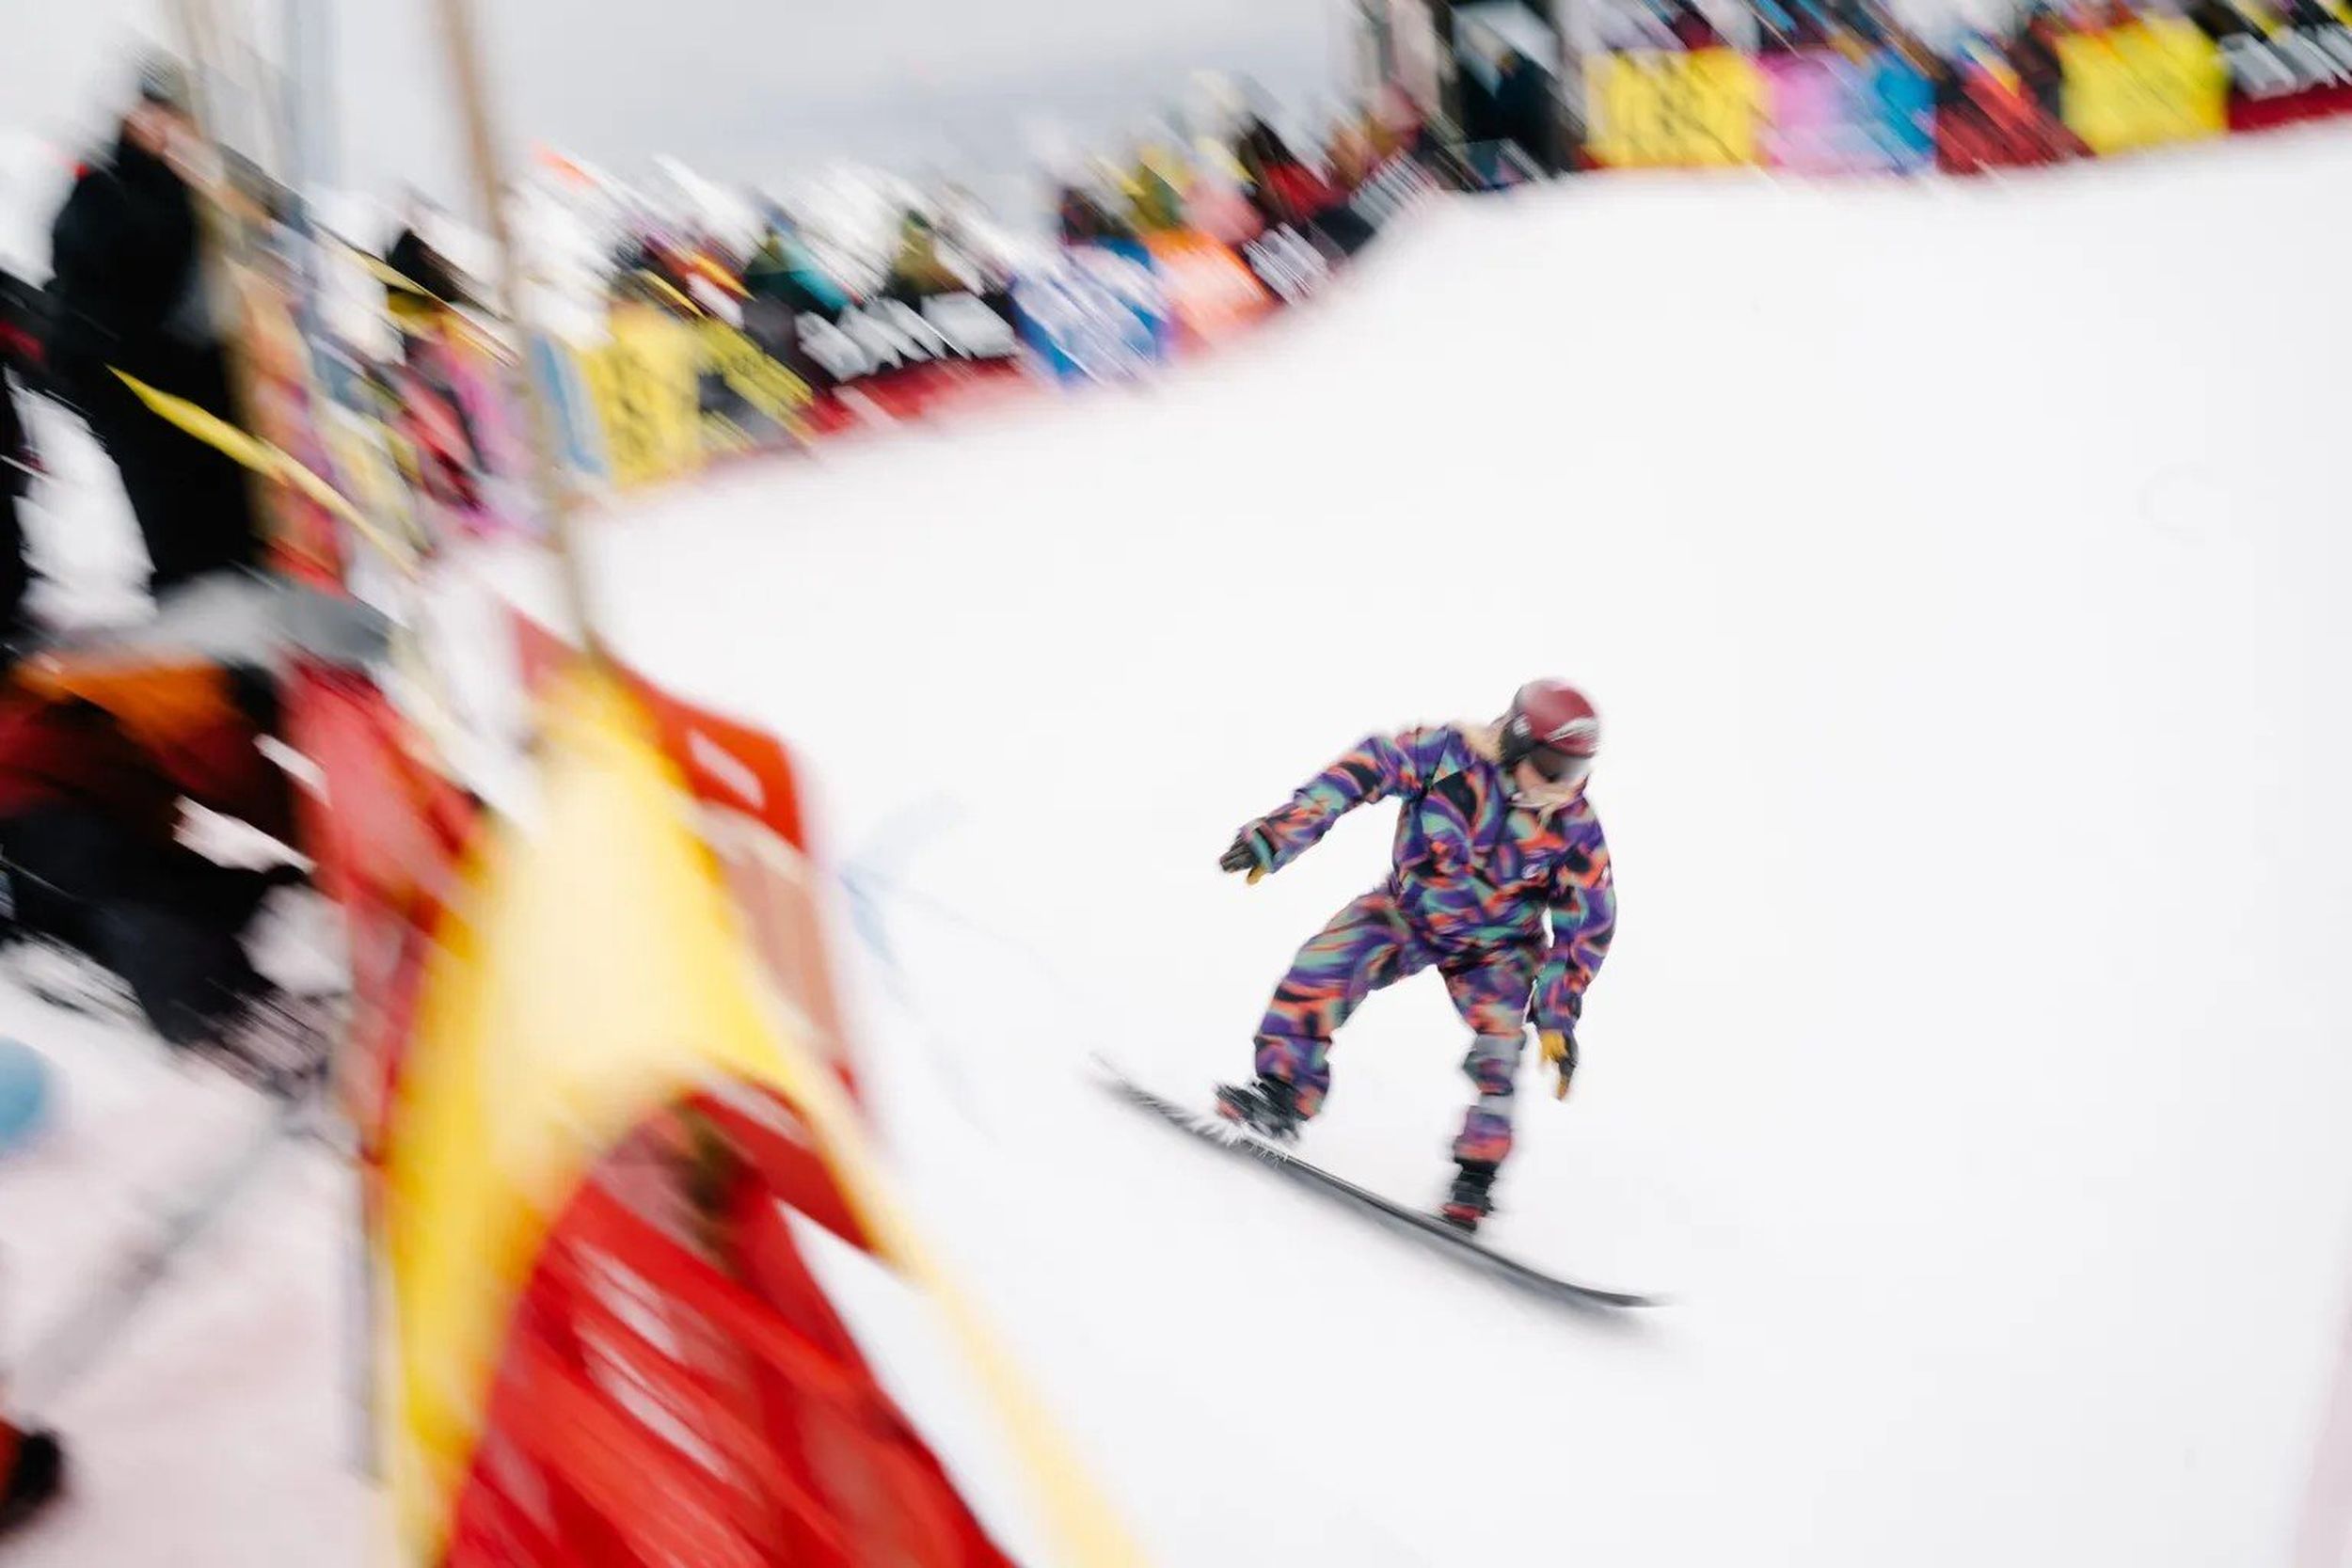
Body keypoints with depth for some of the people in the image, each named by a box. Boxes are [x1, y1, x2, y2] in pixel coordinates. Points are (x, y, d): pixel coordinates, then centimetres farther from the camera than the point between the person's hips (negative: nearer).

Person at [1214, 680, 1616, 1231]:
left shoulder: (1576, 829, -19)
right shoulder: (1451, 752, -24)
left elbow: (1587, 925, -9)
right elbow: (1361, 772, -21)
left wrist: (1557, 1018, -11)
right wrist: (1277, 836, -27)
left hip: (1493, 946, 0)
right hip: (1409, 912, 0)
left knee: (1499, 1033, -21)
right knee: (1323, 967, -20)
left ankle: (1476, 1176, -10)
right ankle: (1282, 1096, -14)